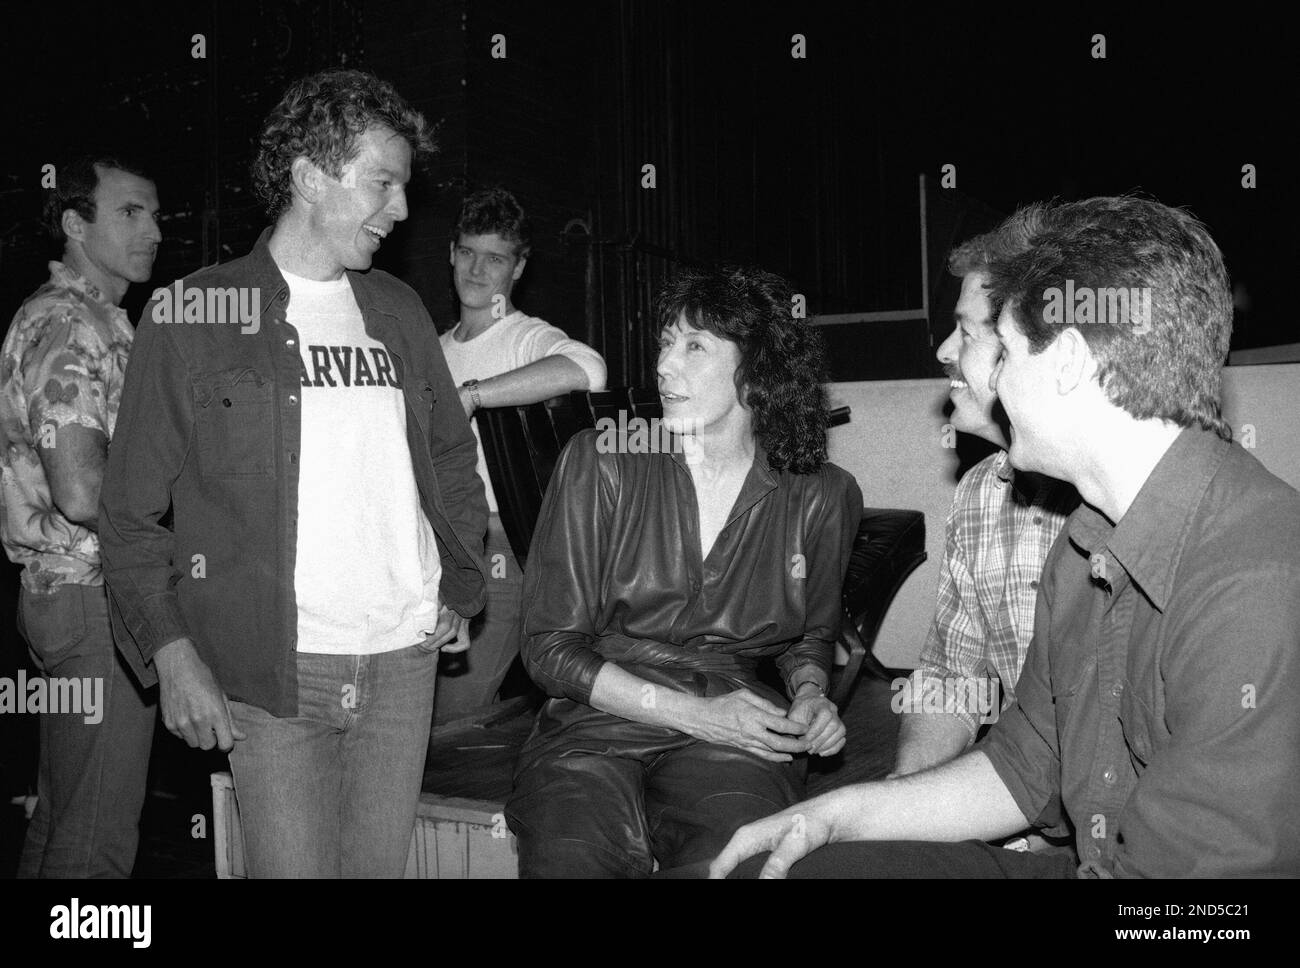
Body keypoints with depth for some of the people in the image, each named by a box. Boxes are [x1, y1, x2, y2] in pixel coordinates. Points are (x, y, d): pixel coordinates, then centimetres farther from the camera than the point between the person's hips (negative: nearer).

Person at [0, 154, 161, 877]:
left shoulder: (98, 319, 18)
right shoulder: (69, 325, -16)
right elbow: (82, 491, -26)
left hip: (65, 591, 11)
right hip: (97, 598, -11)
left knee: (62, 815, 21)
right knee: (97, 840, -1)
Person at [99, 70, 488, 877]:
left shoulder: (398, 310, 11)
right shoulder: (193, 316, -3)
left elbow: (454, 456, 20)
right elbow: (132, 512, -3)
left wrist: (462, 587, 11)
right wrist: (174, 656, -11)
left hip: (406, 660, 4)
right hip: (271, 668, -4)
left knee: (381, 866, 12)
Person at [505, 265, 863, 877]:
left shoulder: (823, 497, 3)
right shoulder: (600, 463, -3)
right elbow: (549, 644, -3)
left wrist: (810, 694, 0)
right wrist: (692, 713, -11)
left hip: (733, 734, 1)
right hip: (595, 720, -1)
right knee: (572, 854, -31)